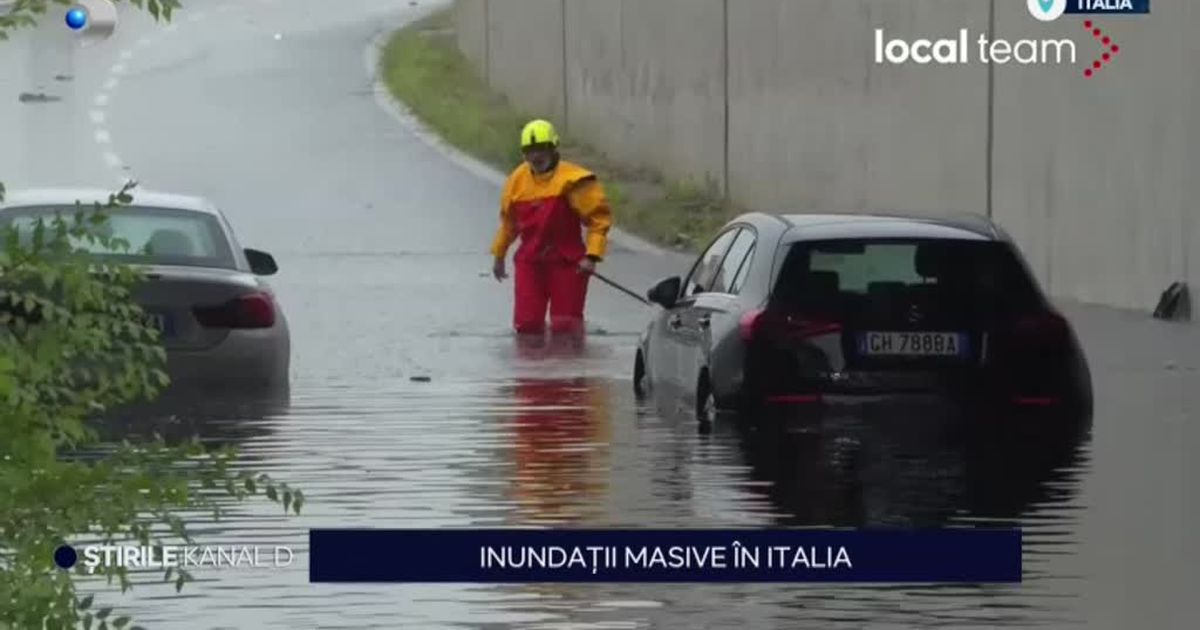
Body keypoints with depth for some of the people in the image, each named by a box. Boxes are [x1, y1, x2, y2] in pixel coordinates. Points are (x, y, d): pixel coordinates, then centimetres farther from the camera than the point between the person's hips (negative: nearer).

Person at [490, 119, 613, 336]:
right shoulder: (518, 180, 6)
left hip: (567, 262, -4)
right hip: (529, 261, 4)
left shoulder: (572, 180, -11)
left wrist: (592, 255, -18)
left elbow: (599, 216, -9)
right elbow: (509, 221, 22)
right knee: (526, 323, 0)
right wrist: (499, 255, 29)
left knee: (565, 326, -3)